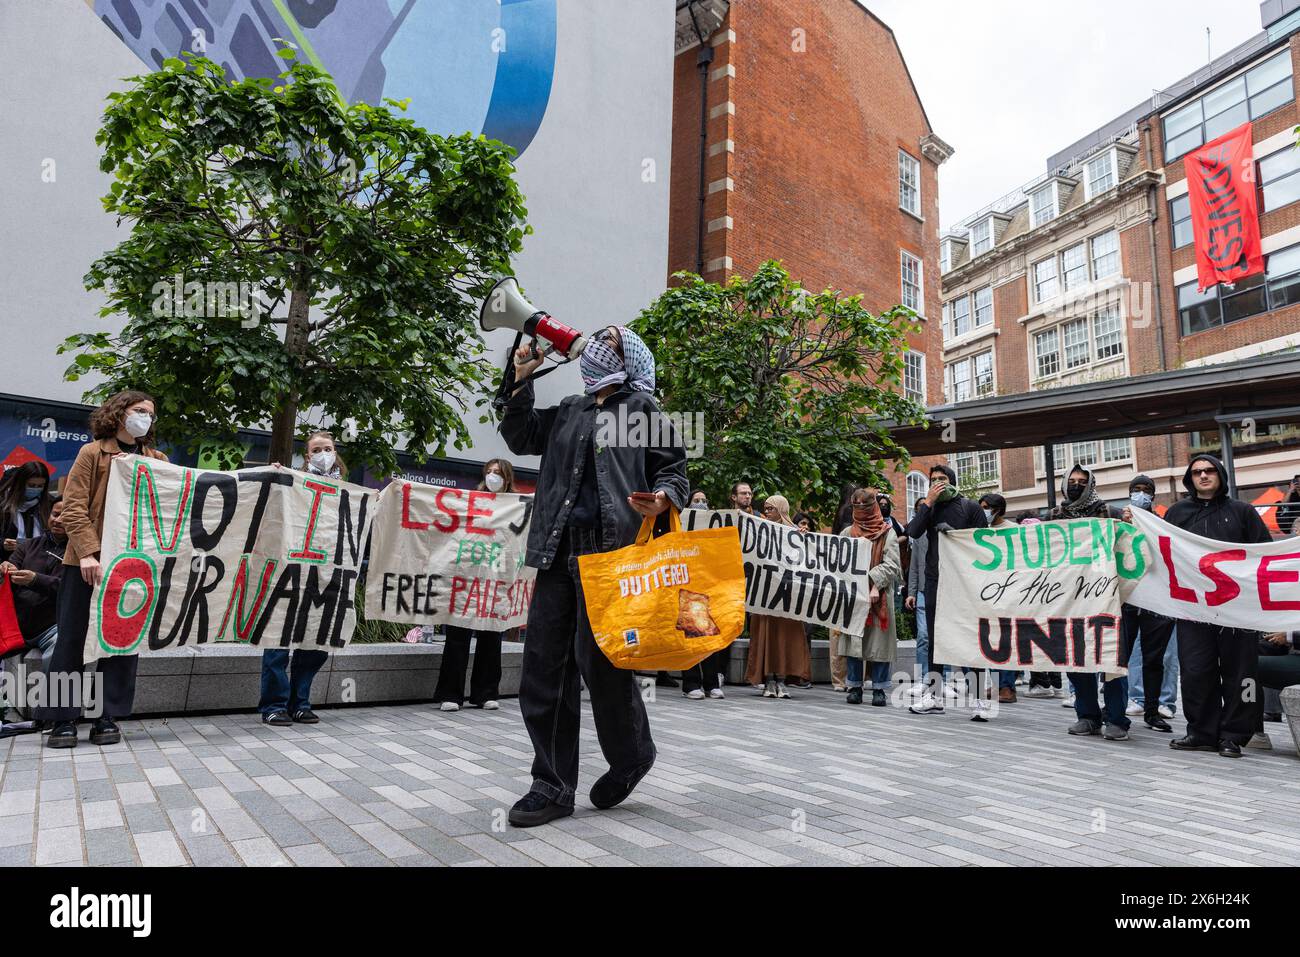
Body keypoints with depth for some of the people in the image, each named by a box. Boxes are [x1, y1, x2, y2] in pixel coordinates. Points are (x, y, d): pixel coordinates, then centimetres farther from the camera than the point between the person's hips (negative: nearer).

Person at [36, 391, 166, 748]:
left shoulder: (157, 460, 13)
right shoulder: (93, 453, 2)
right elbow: (73, 508, -5)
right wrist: (88, 553, -16)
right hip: (88, 562, -3)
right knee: (73, 637, 2)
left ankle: (107, 718, 12)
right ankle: (62, 719, 11)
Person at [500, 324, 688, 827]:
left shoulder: (643, 408, 9)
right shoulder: (569, 409, 25)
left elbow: (673, 468, 3)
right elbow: (521, 437, 25)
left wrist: (663, 499, -19)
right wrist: (522, 381, 18)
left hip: (611, 550, -5)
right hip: (558, 552, 6)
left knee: (598, 660, -7)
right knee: (544, 665, 2)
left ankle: (631, 755, 22)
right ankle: (553, 785, 13)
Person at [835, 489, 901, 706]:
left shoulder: (887, 533, 4)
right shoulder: (847, 533, 12)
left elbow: (891, 564, -6)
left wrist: (875, 585, -16)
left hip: (879, 596, -2)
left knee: (879, 641, -1)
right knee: (853, 640, 1)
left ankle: (879, 688, 8)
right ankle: (855, 687, 10)